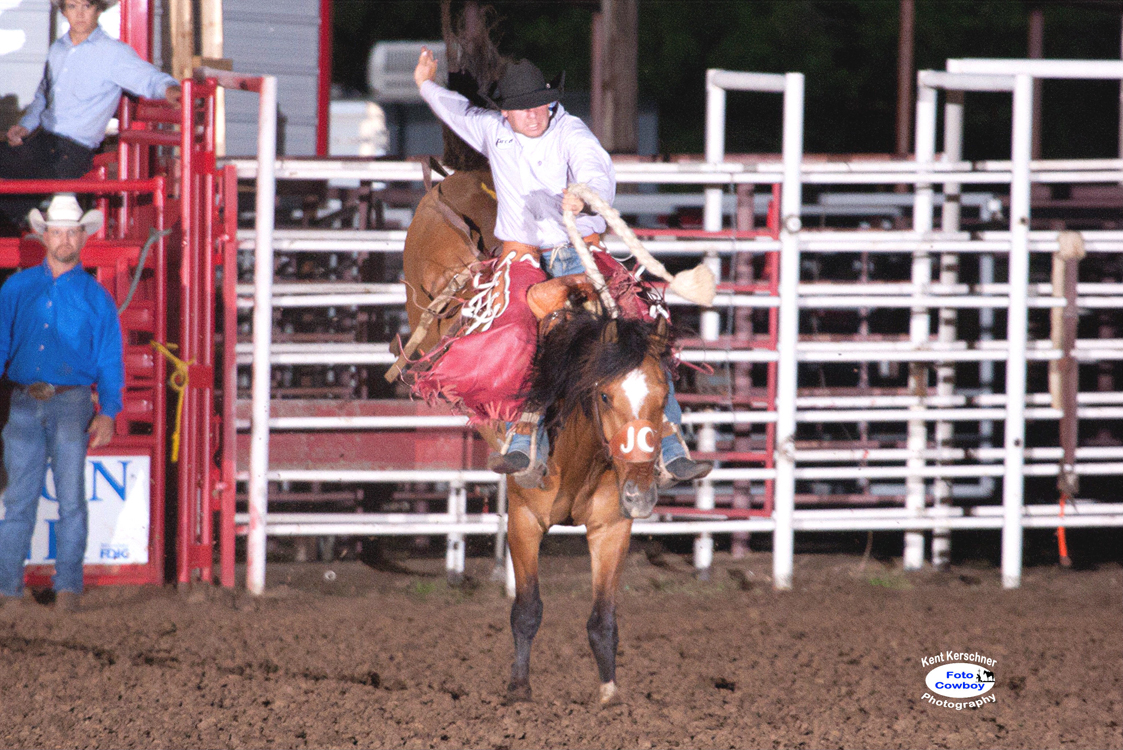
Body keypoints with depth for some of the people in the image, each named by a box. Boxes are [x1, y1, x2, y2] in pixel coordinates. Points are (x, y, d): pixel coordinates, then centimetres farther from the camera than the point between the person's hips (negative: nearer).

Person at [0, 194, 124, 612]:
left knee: (70, 497, -2)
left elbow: (110, 362, 6)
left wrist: (108, 414, -5)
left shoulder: (95, 297, 7)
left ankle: (68, 588, 3)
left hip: (71, 406, -1)